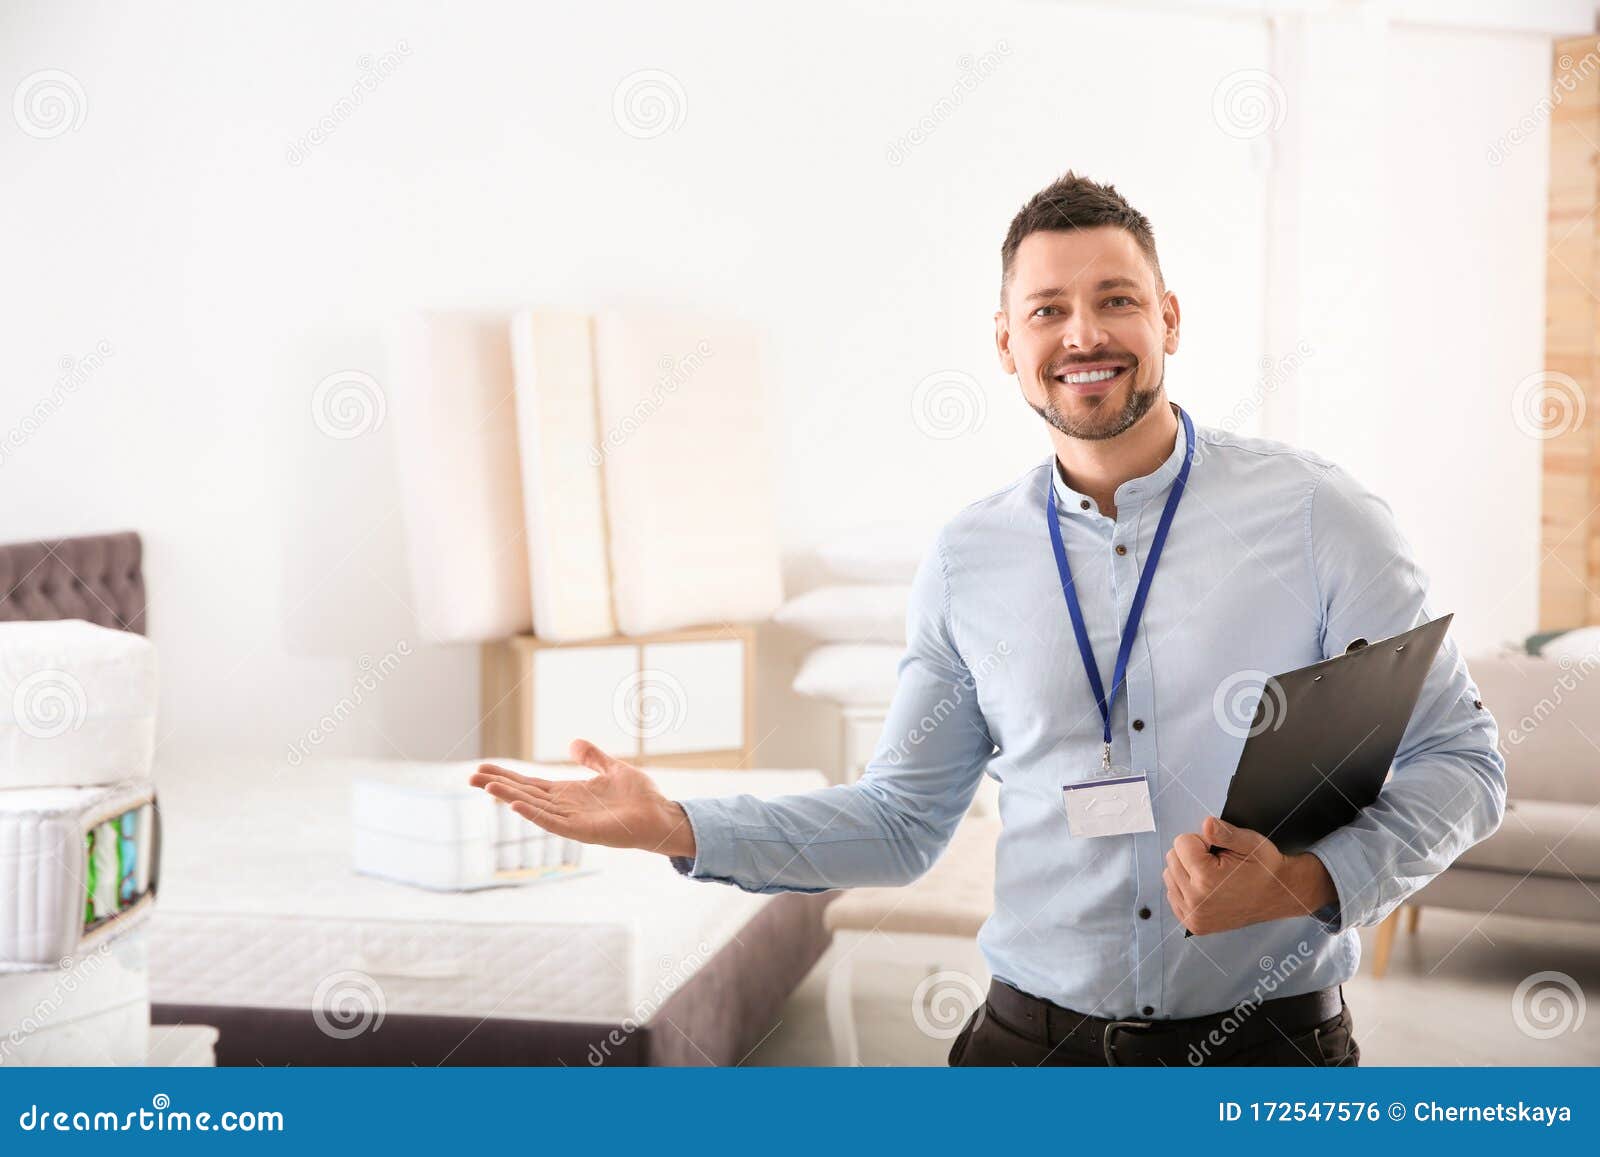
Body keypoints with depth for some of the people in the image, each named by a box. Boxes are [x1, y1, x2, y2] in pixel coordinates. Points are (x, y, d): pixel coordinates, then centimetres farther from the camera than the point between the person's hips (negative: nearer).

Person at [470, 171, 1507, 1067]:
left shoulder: (1319, 516, -6)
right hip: (1036, 1042, 3)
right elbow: (902, 820, 8)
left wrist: (1311, 885, -21)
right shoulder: (967, 562, 3)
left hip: (1269, 1050, -2)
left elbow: (1459, 761, -4)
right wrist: (679, 829, -3)